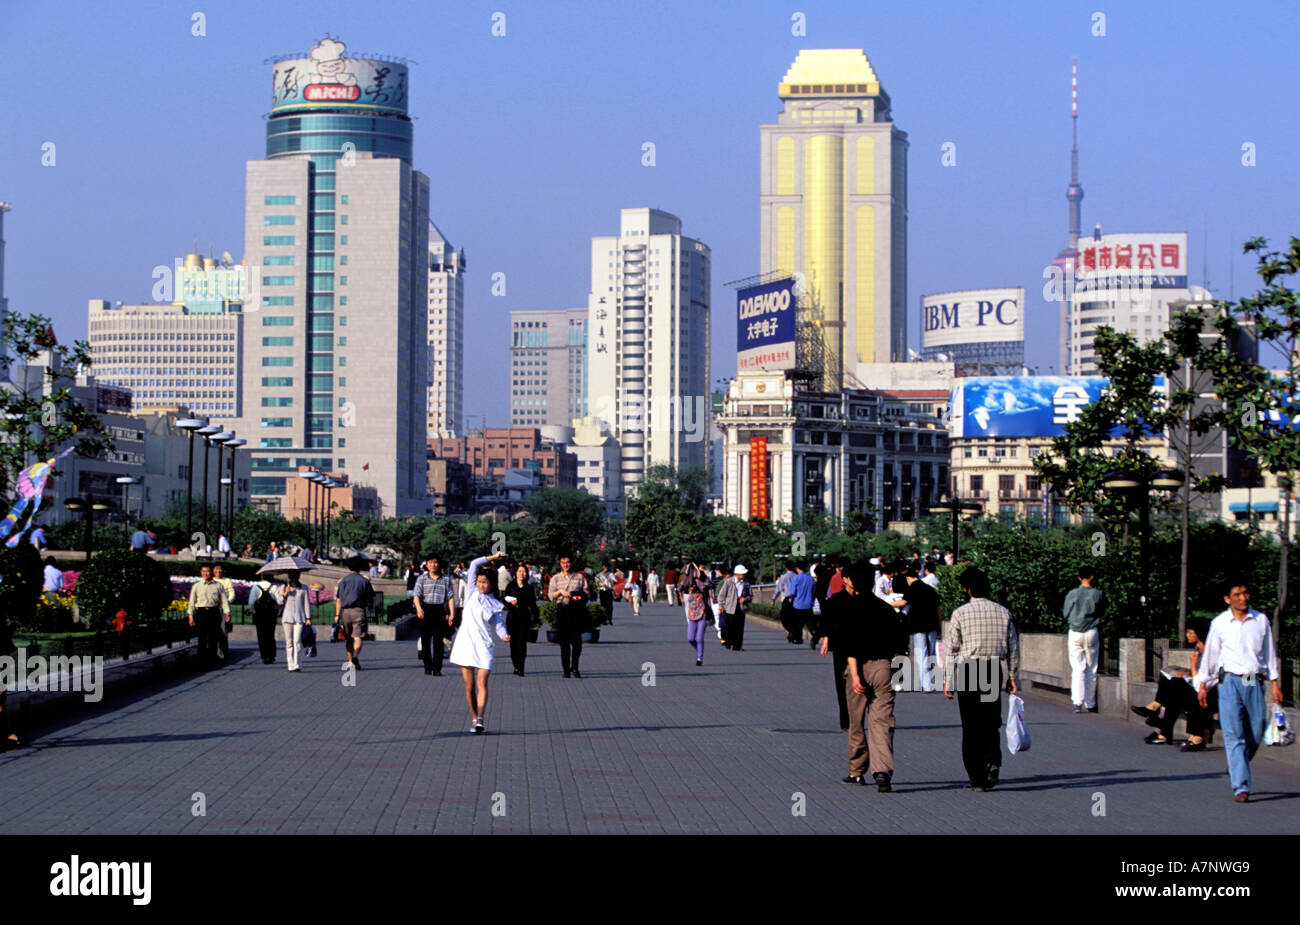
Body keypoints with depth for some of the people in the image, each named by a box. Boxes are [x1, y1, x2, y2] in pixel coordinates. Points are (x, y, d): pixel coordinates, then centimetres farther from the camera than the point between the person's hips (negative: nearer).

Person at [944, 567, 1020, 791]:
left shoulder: (961, 613, -3)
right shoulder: (1003, 612, 6)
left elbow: (950, 648, -3)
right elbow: (1013, 647, 8)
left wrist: (948, 680, 1)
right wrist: (1013, 678, 14)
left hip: (967, 672, -2)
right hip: (994, 672, 2)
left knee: (970, 726, 4)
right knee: (990, 723, 14)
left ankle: (977, 779, 2)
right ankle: (993, 760, -12)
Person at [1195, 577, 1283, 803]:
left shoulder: (1261, 621, 8)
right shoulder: (1219, 623, 3)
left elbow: (1270, 653, 13)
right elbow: (1210, 655, 10)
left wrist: (1275, 683, 10)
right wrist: (1203, 685, 9)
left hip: (1255, 683, 2)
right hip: (1231, 682, -2)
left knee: (1255, 735, 4)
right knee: (1234, 735, -10)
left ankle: (1235, 771, 29)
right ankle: (1240, 787, -13)